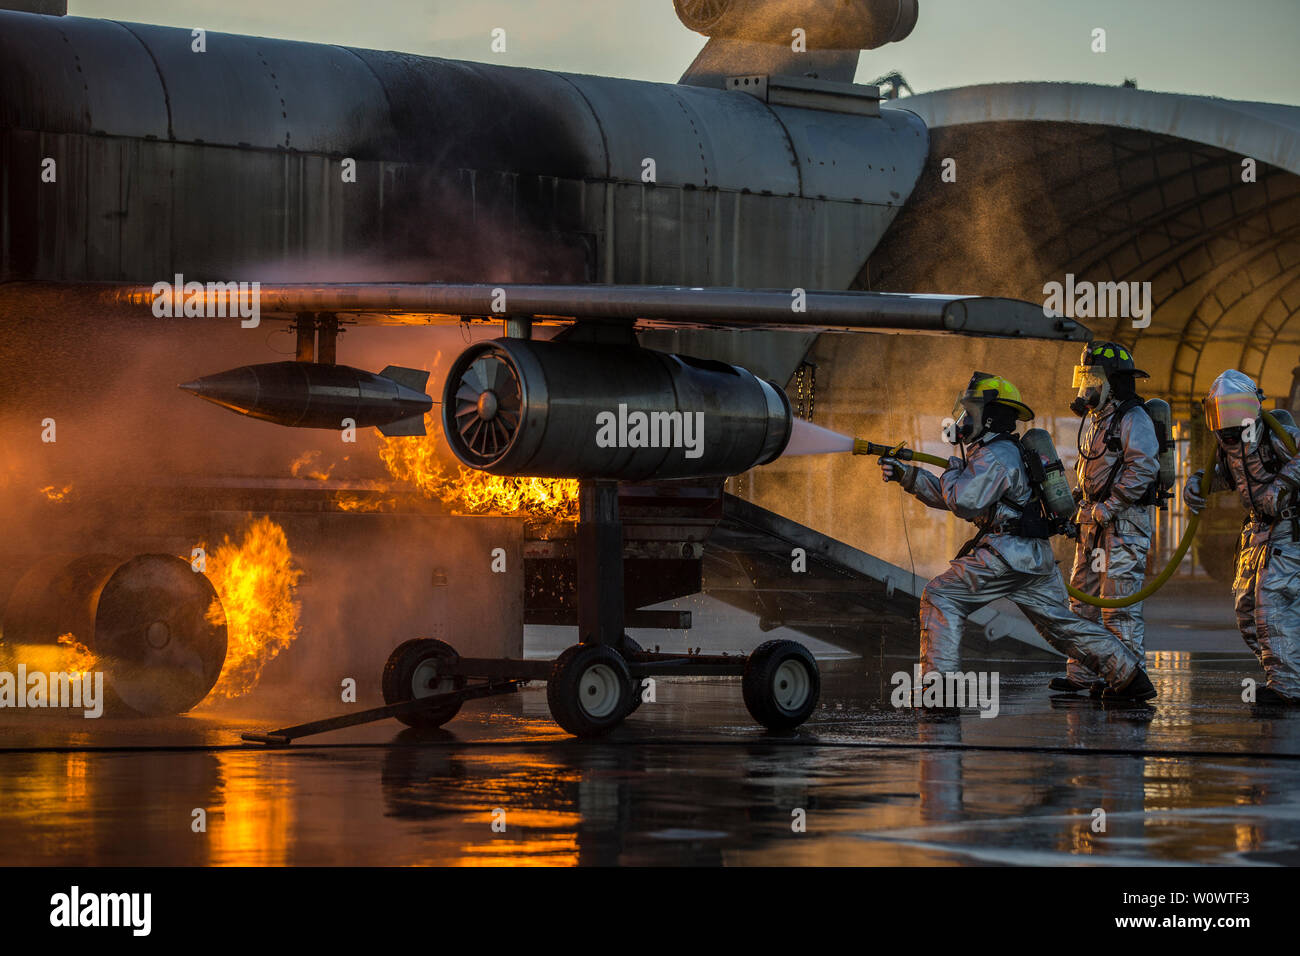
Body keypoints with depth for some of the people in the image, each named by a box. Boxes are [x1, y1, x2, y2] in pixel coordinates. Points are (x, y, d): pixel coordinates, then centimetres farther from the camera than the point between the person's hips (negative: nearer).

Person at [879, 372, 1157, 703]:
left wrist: (951, 474, -3)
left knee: (939, 598, -6)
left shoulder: (995, 456, -12)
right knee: (1060, 623, 15)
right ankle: (1130, 677, 16)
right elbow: (947, 497, 23)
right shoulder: (985, 452, 20)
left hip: (1007, 552, -10)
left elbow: (964, 502, -23)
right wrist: (906, 475, 15)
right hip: (1037, 555, 10)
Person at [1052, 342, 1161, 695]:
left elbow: (1142, 469, -21)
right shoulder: (1092, 420, 16)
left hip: (1124, 520, -9)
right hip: (1094, 520, 9)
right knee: (1083, 596, 9)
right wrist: (1077, 499, 13)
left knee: (1119, 600, -9)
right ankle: (1081, 674, 13)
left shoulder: (1133, 420, -12)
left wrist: (1108, 508, -21)